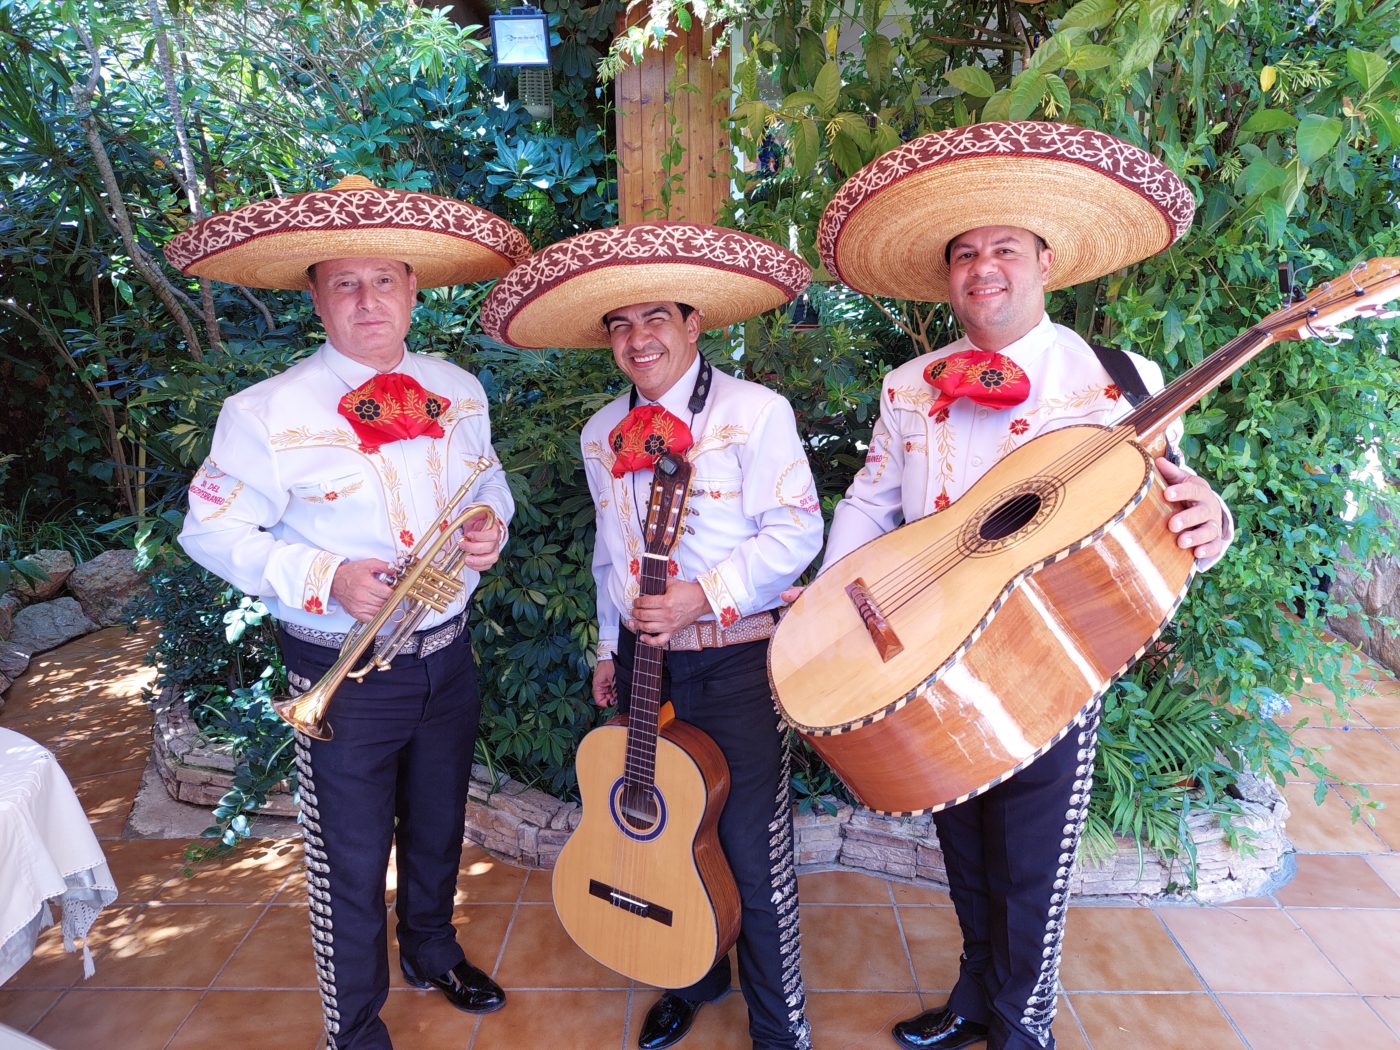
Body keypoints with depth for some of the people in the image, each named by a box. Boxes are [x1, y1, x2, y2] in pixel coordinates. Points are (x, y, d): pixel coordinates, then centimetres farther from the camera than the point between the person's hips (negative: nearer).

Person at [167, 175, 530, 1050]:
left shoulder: (457, 391, 1)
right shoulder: (268, 412, -14)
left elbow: (490, 483, 15)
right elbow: (212, 528, -8)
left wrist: (491, 526, -9)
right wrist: (326, 579, -22)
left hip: (448, 656, 5)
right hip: (344, 672, -4)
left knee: (438, 828, 24)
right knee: (353, 860, 10)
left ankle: (433, 950, 53)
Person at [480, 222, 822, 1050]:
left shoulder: (755, 412, -9)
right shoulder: (603, 434, 9)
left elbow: (795, 531, -15)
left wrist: (705, 595, -23)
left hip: (737, 661, -5)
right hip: (644, 659, 6)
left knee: (754, 850, 1)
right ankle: (694, 979, 42)